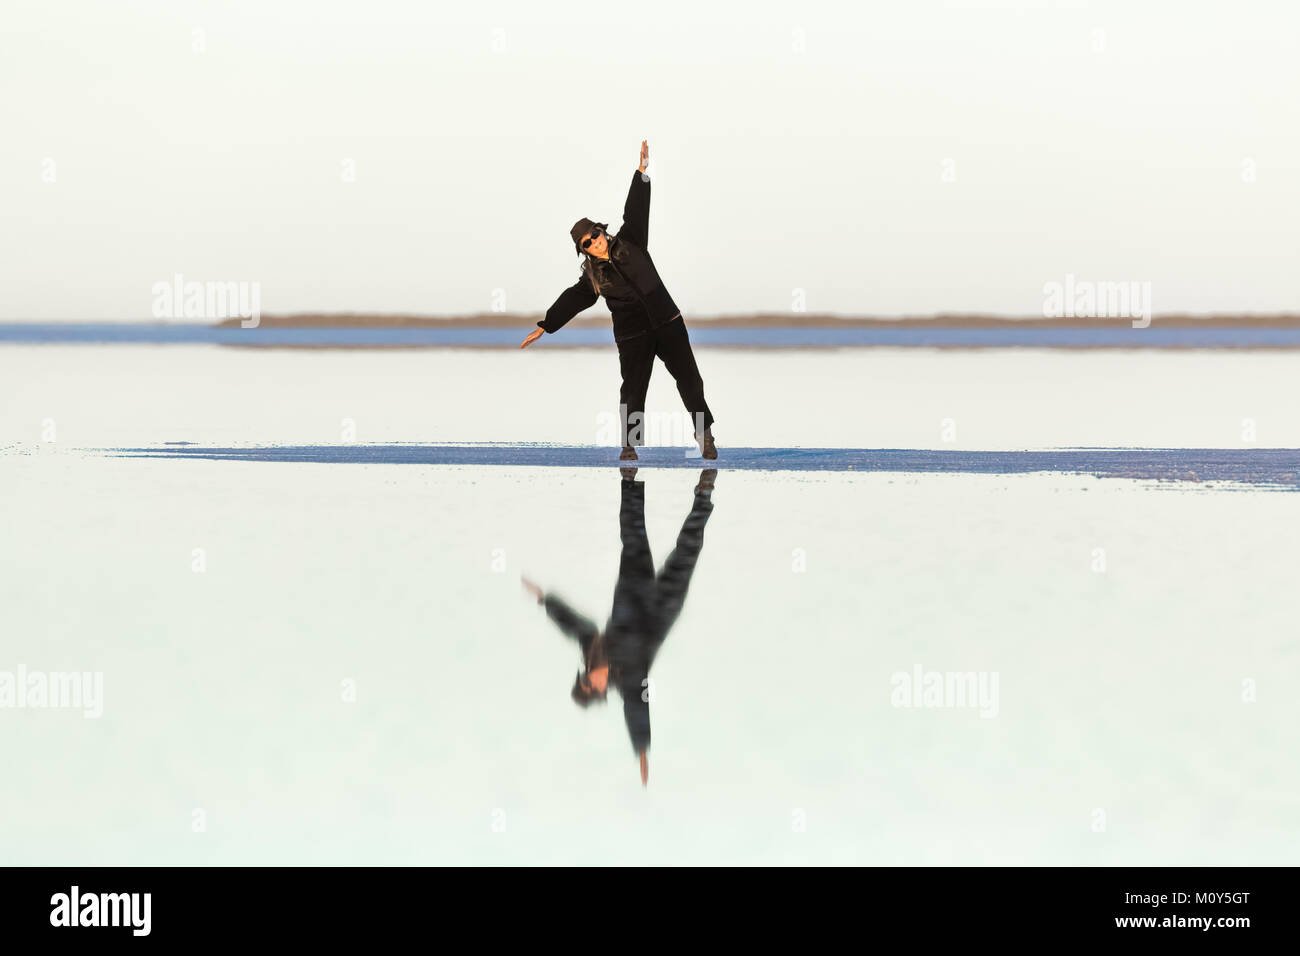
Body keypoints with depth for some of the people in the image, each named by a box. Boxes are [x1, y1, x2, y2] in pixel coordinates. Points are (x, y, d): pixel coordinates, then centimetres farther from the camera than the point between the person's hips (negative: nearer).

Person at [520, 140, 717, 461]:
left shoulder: (629, 242, 3)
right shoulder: (592, 277, 4)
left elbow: (636, 212, -3)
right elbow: (569, 302, 8)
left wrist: (642, 170, -12)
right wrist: (542, 328, 8)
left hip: (666, 322, 0)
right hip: (632, 335, 0)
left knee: (689, 378, 0)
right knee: (632, 389, 1)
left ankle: (705, 435, 8)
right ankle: (629, 444, 12)